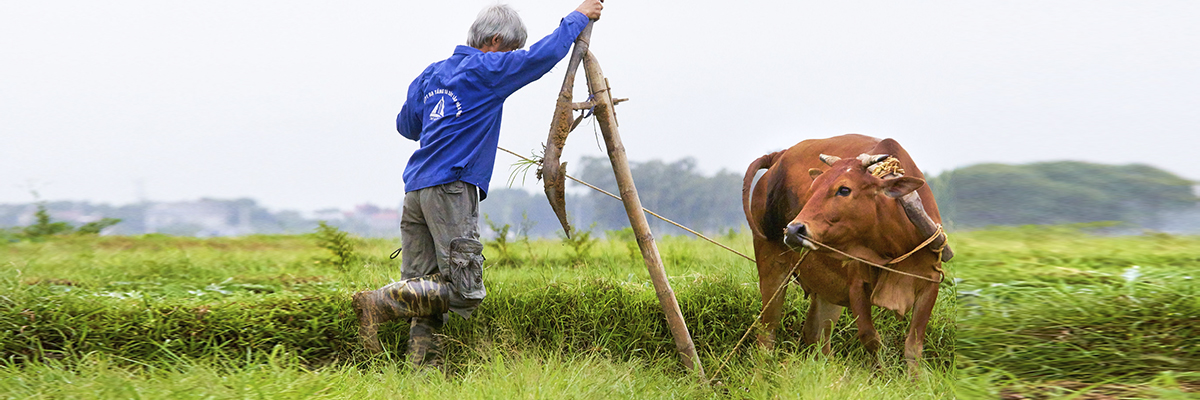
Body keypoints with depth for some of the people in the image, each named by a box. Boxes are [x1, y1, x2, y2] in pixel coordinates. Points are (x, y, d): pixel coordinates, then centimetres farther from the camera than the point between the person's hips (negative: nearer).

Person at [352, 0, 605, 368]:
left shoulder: (431, 74, 21)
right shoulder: (487, 69, 0)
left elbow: (406, 126, 30)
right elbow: (544, 55, -3)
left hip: (415, 188, 9)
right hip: (450, 189, -8)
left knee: (426, 285, 7)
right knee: (464, 290, -10)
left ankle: (422, 363, -2)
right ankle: (380, 303, -18)